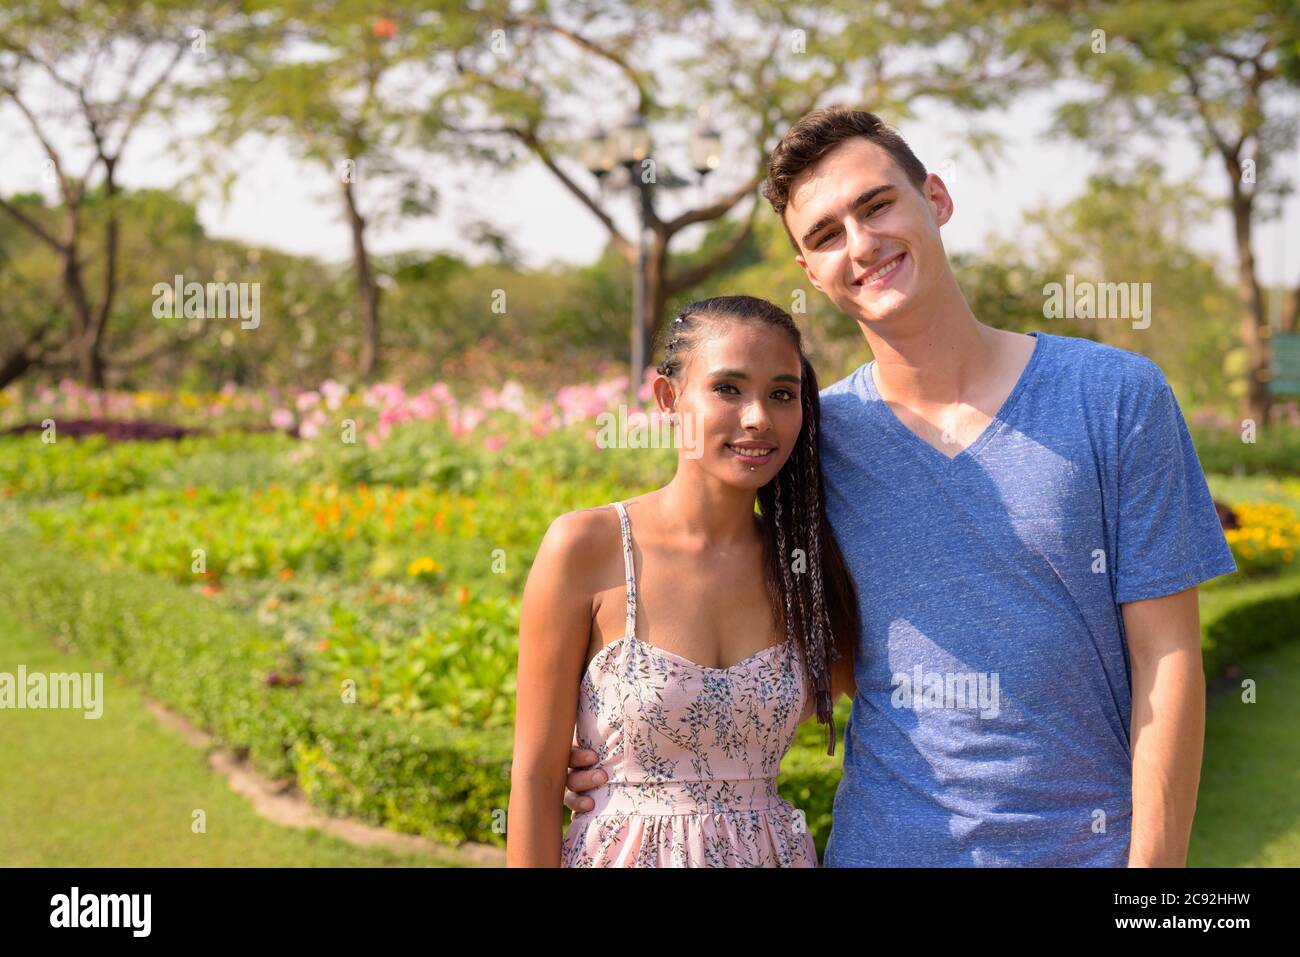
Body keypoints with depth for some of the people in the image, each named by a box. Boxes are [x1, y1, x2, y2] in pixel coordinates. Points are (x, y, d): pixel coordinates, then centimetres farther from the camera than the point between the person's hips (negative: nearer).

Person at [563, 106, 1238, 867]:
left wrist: (1155, 862, -12)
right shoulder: (818, 433, -1)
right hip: (883, 841, 2)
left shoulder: (1117, 398, -7)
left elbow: (1167, 660, -7)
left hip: (1085, 843, -2)